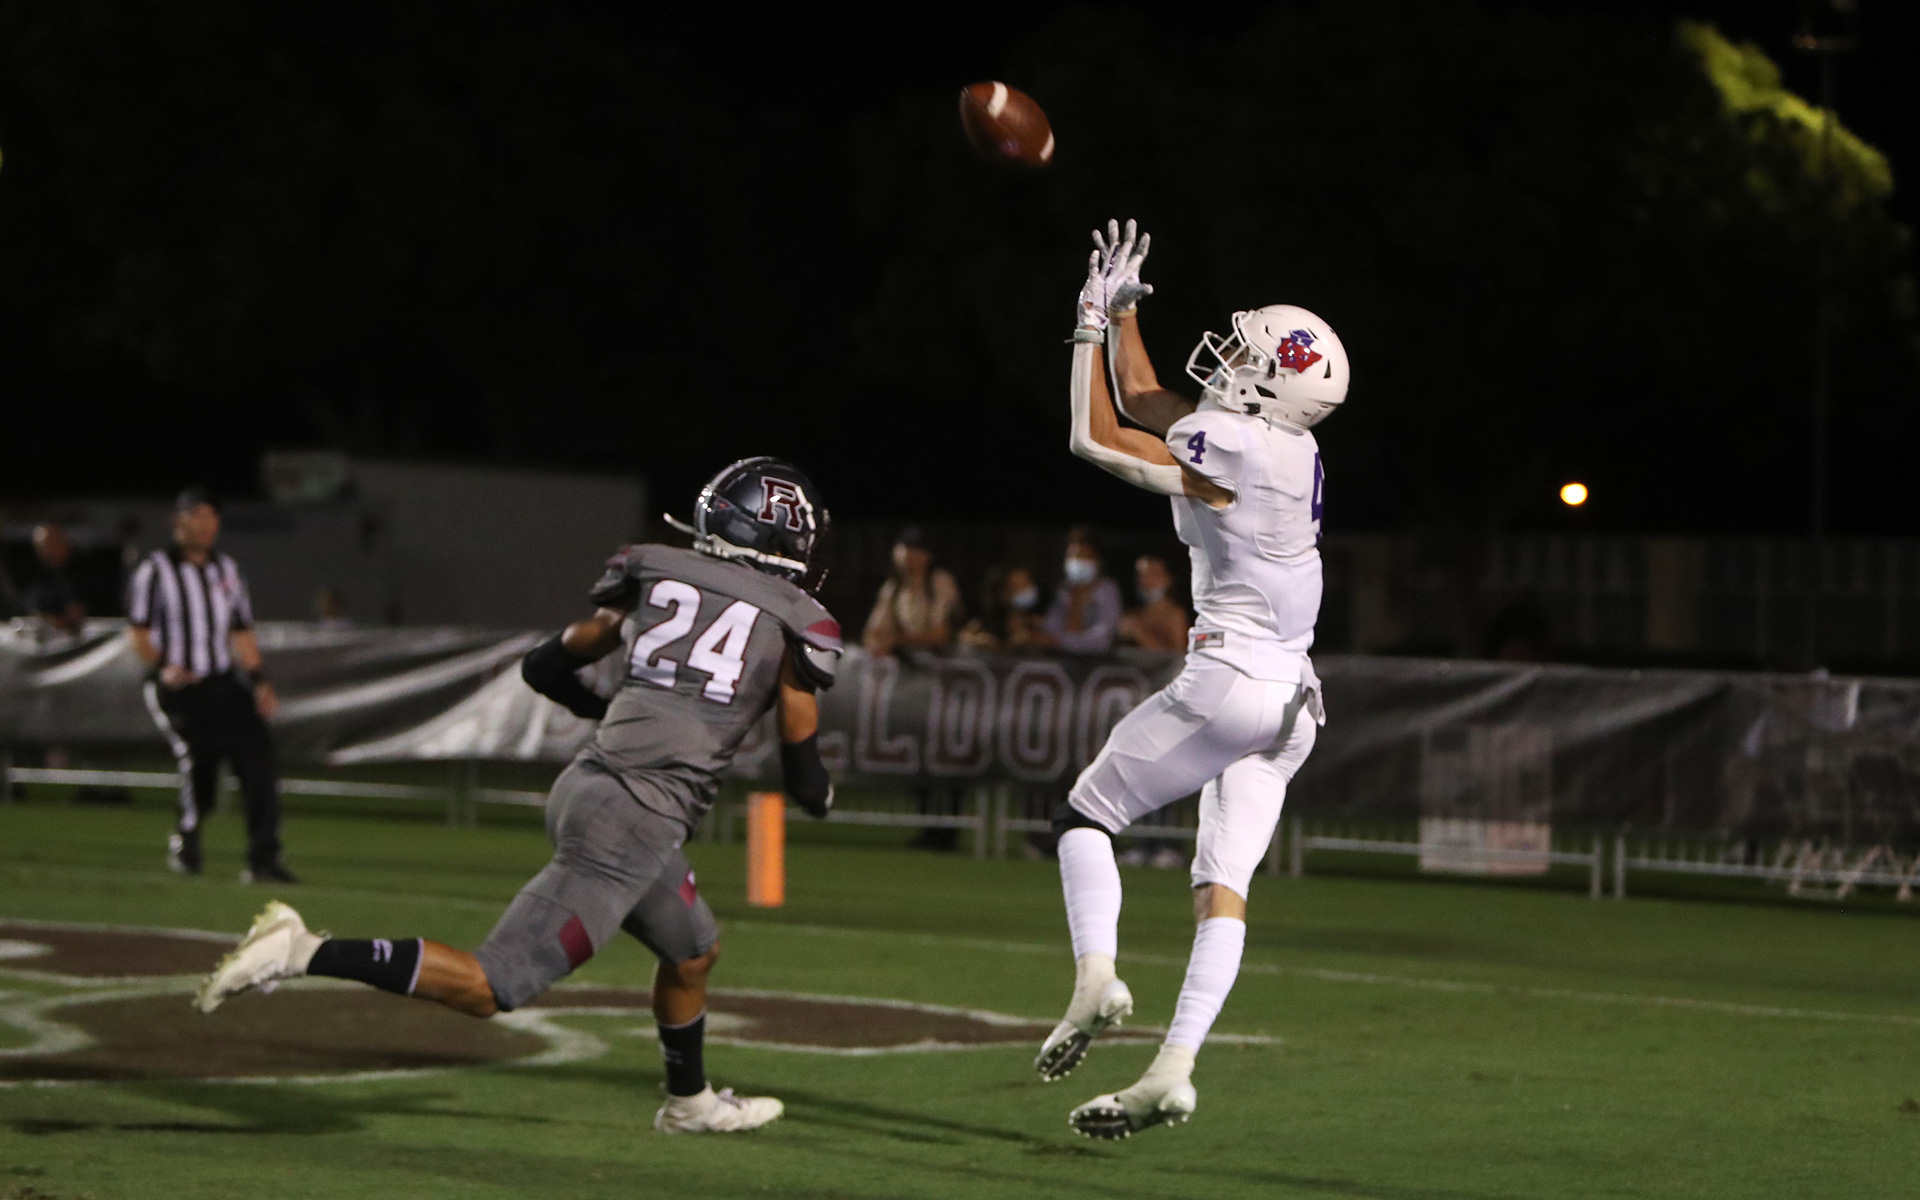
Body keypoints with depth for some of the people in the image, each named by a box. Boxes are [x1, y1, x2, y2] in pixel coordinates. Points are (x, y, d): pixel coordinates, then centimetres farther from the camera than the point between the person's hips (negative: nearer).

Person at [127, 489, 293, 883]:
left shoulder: (226, 571, 17)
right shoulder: (156, 570, 1)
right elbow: (138, 632, -1)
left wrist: (258, 679, 9)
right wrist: (162, 666, -18)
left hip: (224, 684, 5)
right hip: (178, 688, -5)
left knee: (257, 756, -10)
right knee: (197, 755, -23)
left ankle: (263, 861, -7)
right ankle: (185, 842, 4)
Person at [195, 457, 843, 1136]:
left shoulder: (651, 575, 14)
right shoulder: (797, 627, -1)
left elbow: (544, 668, 23)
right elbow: (807, 786, 3)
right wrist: (820, 791, 27)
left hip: (583, 785, 7)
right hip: (636, 819, -7)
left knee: (693, 952, 30)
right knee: (489, 989, -4)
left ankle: (689, 1102, 49)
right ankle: (305, 953, -14)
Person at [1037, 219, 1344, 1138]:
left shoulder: (1229, 452, -15)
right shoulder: (1286, 449, 11)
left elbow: (1096, 440, -3)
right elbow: (1144, 405, 25)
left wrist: (1091, 329, 6)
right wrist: (1122, 313, 28)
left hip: (1229, 681, -8)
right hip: (1291, 701, 8)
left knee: (1087, 813, 8)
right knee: (1222, 884, 2)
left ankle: (1095, 978, -10)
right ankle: (1172, 1071, -3)